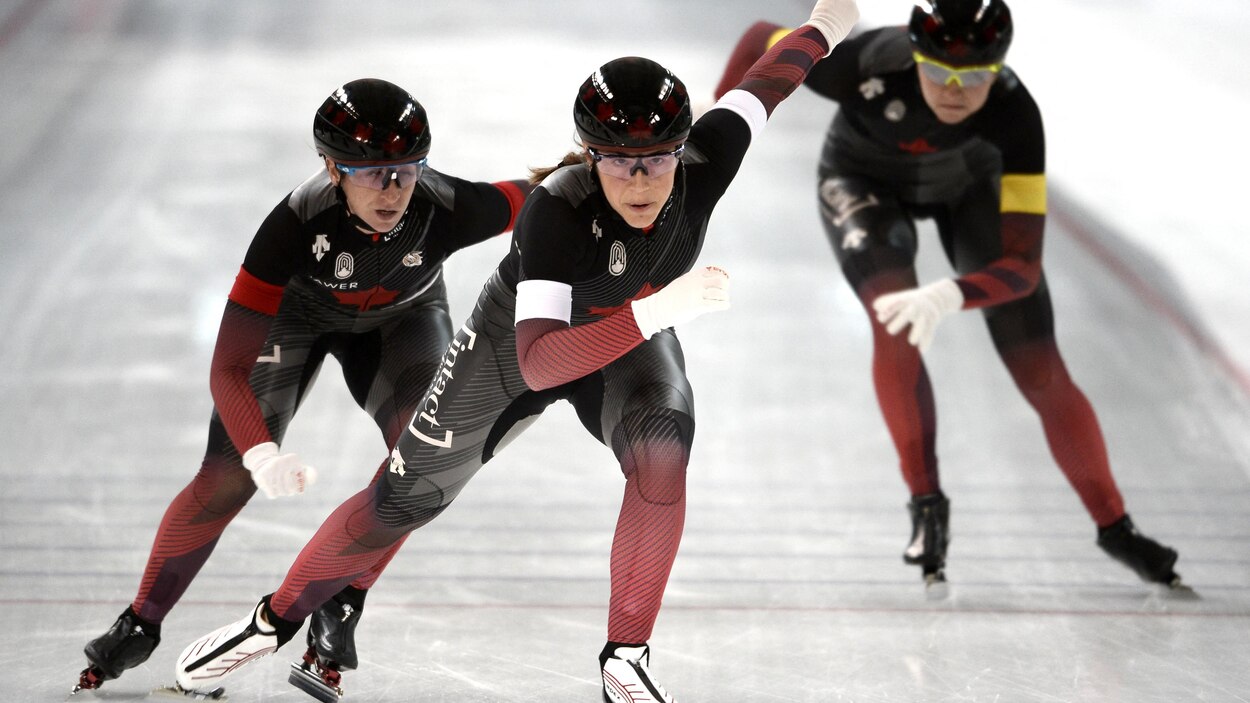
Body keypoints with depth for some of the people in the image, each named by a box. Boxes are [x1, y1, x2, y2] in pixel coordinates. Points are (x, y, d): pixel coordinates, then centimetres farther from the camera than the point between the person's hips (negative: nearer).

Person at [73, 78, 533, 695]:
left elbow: (540, 197, -17)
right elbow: (228, 367, -41)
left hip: (400, 319, 2)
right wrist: (262, 454, -54)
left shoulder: (445, 209, -38)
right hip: (295, 314, -1)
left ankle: (340, 607, -8)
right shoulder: (298, 222, -41)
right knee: (228, 480, -10)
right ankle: (142, 622, 11)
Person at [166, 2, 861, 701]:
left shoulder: (703, 163, -32)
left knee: (662, 449, -30)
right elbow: (539, 364, -52)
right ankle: (277, 620, 33)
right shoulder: (556, 207, -43)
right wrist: (660, 310, -63)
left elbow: (764, 83, -10)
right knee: (406, 499, 8)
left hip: (632, 338, 2)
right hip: (520, 335, -2)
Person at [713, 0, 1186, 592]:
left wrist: (951, 297, -58)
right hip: (864, 181, 0)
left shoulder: (1015, 115, -38)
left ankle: (1114, 526, 15)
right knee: (894, 317, -29)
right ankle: (926, 502, -12)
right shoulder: (865, 66, -40)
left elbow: (1022, 265, -40)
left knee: (1040, 370, -4)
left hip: (969, 182, 0)